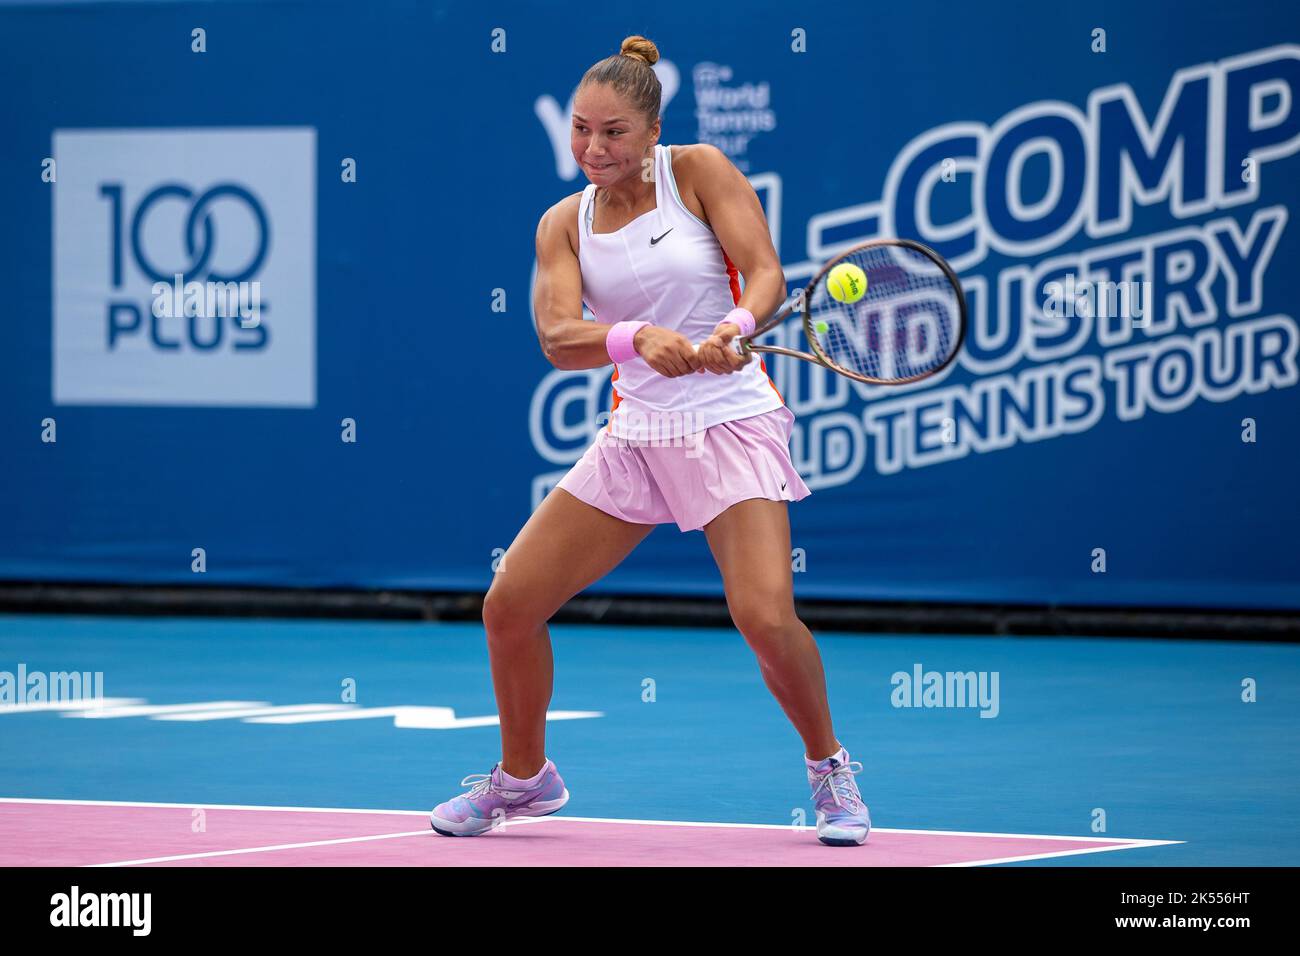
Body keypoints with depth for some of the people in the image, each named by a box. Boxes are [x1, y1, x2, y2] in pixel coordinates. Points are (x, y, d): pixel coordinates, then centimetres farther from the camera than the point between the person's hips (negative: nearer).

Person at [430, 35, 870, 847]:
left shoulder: (699, 171, -5)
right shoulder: (564, 224, 4)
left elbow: (765, 272, -13)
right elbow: (558, 337, -11)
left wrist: (734, 329, -34)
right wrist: (639, 340, -31)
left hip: (730, 422, -4)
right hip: (635, 436, 4)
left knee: (765, 614, -24)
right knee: (509, 605, 1)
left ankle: (829, 769, 1)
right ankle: (524, 775, 24)